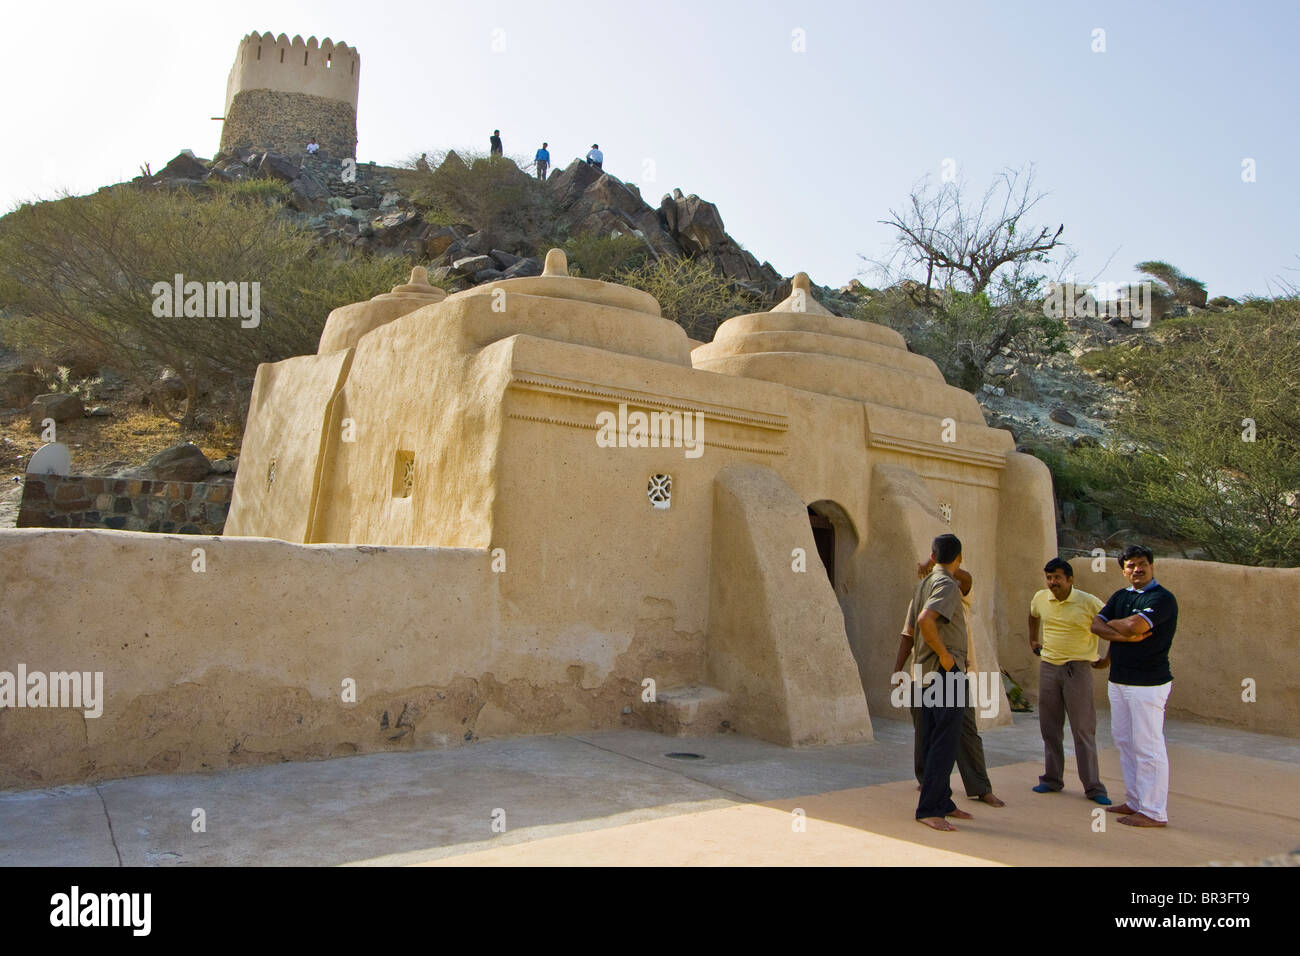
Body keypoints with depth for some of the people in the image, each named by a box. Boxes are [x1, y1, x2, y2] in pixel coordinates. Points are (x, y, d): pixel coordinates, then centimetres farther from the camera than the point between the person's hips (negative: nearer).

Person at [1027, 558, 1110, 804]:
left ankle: (1093, 787, 5)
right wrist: (1032, 639, 25)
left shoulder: (1088, 603, -12)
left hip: (1078, 669, -5)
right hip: (1048, 667, 5)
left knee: (1083, 730, -2)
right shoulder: (1040, 598, 3)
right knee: (1049, 728, 11)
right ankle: (1052, 779, 22)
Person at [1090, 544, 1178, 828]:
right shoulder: (1120, 596, 13)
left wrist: (1112, 623, -5)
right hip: (1118, 681, 8)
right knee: (1124, 742, 15)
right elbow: (1096, 625, 2)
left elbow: (1134, 626, -25)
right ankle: (1134, 802, 26)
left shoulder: (1162, 599, -12)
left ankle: (1153, 813, 4)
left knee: (1148, 747, -3)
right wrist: (1125, 635, -15)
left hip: (1148, 684, -8)